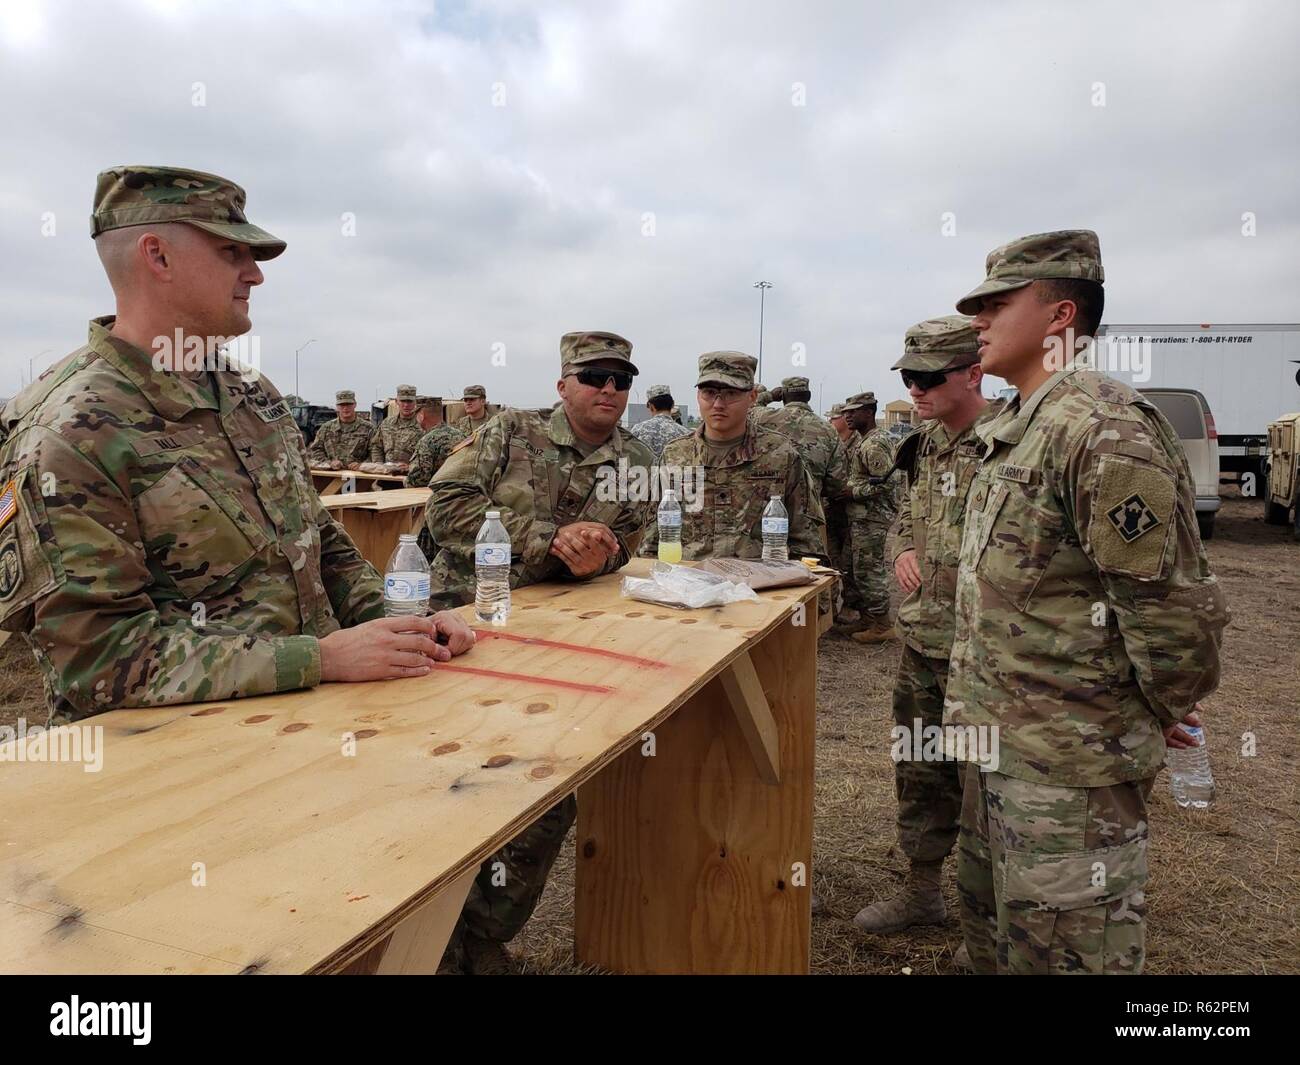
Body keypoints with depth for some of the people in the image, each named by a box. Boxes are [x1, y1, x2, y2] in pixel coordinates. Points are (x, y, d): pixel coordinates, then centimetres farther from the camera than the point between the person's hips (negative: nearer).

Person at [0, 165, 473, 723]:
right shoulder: (66, 433, -12)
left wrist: (397, 628, 1)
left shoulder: (251, 389, 12)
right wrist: (321, 659, -22)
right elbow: (96, 655, -17)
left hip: (311, 716, 7)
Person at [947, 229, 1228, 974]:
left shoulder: (1103, 429, -22)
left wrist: (1167, 711, -7)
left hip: (1070, 760, -9)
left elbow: (1173, 602, -22)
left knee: (1064, 951, 8)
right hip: (1000, 740, 10)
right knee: (991, 927, 25)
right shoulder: (1018, 429, 10)